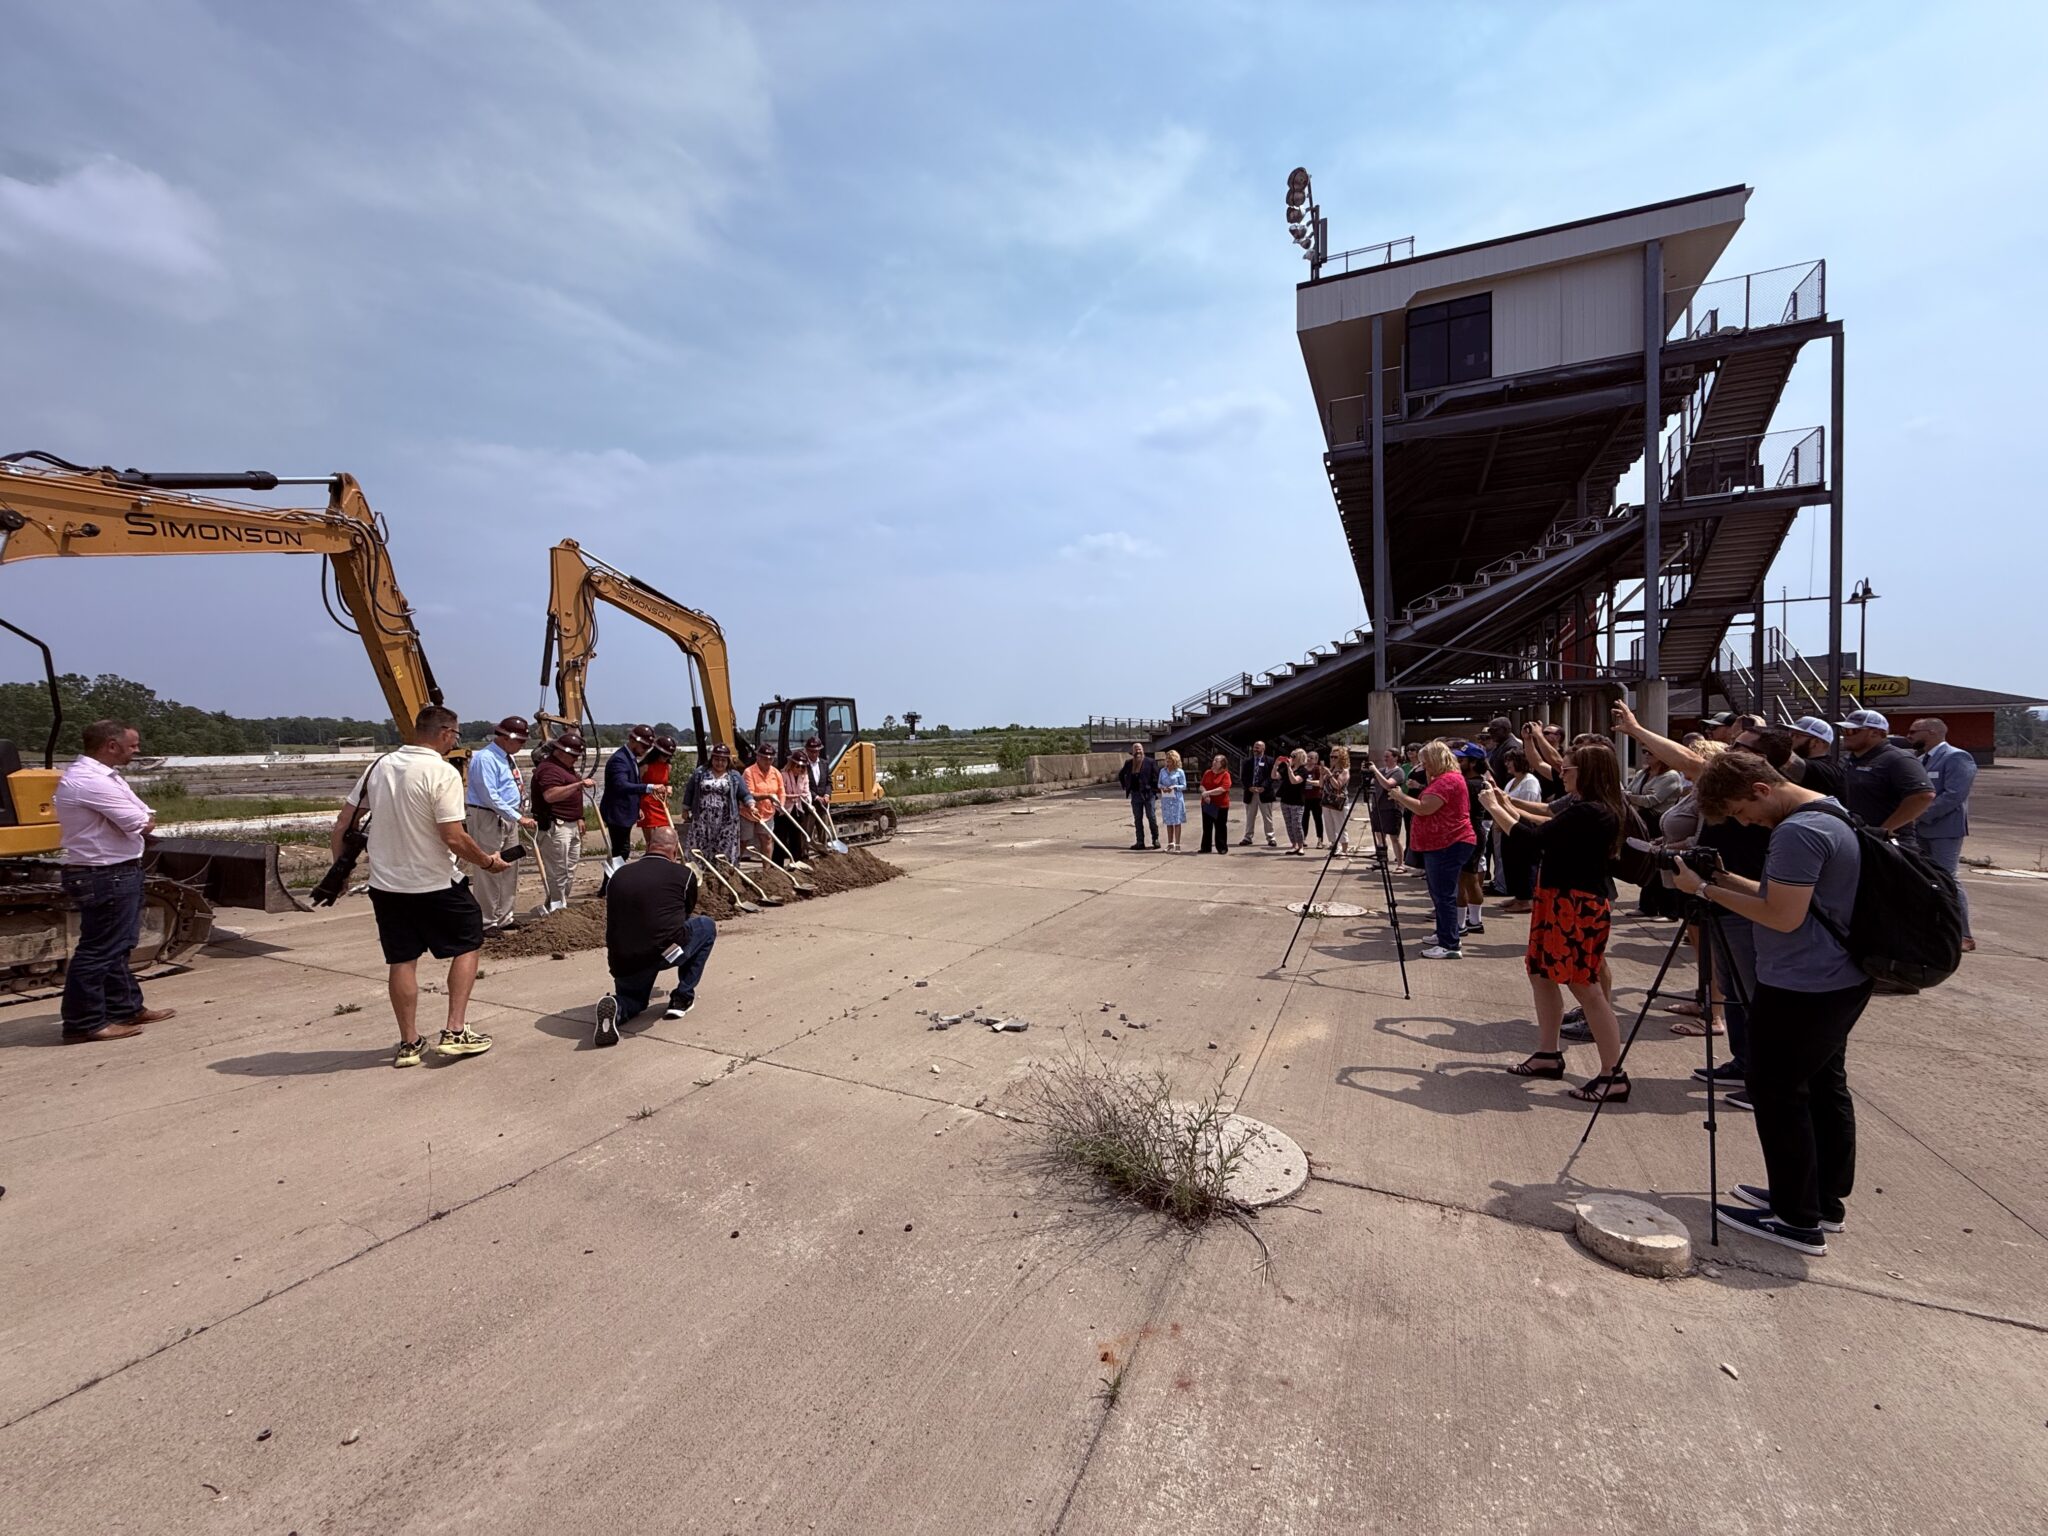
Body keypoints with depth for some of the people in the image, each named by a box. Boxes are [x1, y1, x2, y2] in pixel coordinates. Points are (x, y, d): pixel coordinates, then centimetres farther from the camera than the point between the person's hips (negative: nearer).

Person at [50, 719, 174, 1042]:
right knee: (98, 949, -3)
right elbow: (142, 824, -20)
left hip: (119, 873, 11)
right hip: (105, 878, -11)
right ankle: (83, 1022, 6)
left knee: (119, 945, 18)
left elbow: (143, 819, 12)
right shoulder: (89, 781, -20)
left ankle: (126, 1007, 28)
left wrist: (141, 822, -8)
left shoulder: (101, 776, 13)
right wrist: (144, 821, 1)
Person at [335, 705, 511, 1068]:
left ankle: (408, 1043, 22)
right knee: (468, 945, 12)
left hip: (385, 885, 6)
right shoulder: (443, 772, -17)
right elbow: (453, 838, -21)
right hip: (435, 886, -6)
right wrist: (488, 861, -6)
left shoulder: (380, 765, 3)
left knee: (401, 960, 13)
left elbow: (342, 825, 7)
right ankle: (455, 1032, 8)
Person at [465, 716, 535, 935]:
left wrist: (520, 815, 9)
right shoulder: (485, 758, -17)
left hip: (508, 819, 10)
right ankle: (487, 922, 6)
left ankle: (504, 917, 24)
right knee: (488, 872, -3)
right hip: (487, 820, -9)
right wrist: (519, 818, -21)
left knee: (510, 870, 13)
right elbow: (490, 797, -22)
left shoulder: (507, 757, 12)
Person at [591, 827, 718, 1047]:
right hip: (666, 952, -4)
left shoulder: (620, 875, 16)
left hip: (622, 964, 4)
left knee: (633, 998, 35)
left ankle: (616, 1007, -3)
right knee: (707, 927, 24)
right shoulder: (684, 874, 5)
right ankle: (683, 997, 20)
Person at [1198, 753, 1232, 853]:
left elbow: (1223, 789, -18)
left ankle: (1222, 848, 11)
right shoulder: (1207, 773, 9)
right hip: (1207, 804, 5)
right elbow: (1202, 786, 5)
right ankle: (1205, 847, 17)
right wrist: (1205, 794, -15)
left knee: (1220, 827, 2)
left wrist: (1208, 793, -19)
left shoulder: (1225, 775, -8)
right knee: (1207, 827, 10)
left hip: (1221, 805, -5)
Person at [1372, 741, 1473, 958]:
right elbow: (1427, 809, 23)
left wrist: (1399, 795, -9)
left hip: (1448, 845, -11)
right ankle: (1445, 936, 26)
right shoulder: (1442, 779, 19)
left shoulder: (1448, 780, -16)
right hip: (1441, 844, 11)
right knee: (1439, 894, 17)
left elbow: (1423, 808, -22)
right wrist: (1402, 798, 13)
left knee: (1444, 895, -11)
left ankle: (1450, 946, -10)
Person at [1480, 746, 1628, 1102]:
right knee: (1540, 974, 16)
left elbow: (1534, 838, -22)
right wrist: (1509, 807, 12)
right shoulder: (1584, 809, 9)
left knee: (1585, 987, -4)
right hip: (1560, 901, 11)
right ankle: (1548, 1054, 27)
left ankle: (1613, 1075, 5)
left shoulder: (1589, 812, -21)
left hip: (1578, 906, -11)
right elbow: (1548, 831, 16)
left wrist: (1495, 808, -10)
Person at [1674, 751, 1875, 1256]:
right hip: (1843, 982, 11)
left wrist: (1707, 890, -17)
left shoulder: (1797, 832, -23)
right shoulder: (1832, 814, 11)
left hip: (1800, 990, -11)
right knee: (1825, 1086, 19)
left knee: (1778, 1094, -1)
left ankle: (1797, 1219, 8)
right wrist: (1726, 878, 6)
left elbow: (1783, 916, -24)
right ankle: (1826, 1199, 31)